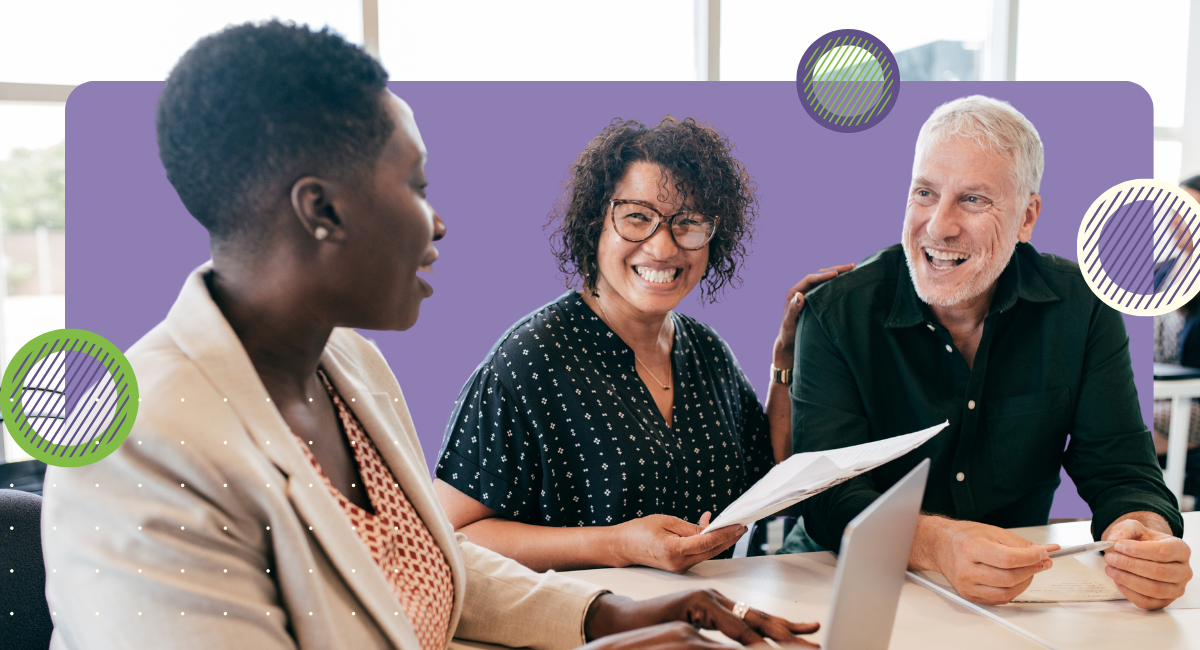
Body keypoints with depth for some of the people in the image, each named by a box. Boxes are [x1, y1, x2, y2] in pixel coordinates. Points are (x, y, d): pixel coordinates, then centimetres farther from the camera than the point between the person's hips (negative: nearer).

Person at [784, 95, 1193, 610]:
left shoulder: (1082, 309, -3)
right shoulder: (836, 314, -11)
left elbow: (1121, 474, -5)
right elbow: (831, 496, -18)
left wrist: (1146, 536, -29)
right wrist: (936, 542, -39)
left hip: (1026, 594, 4)